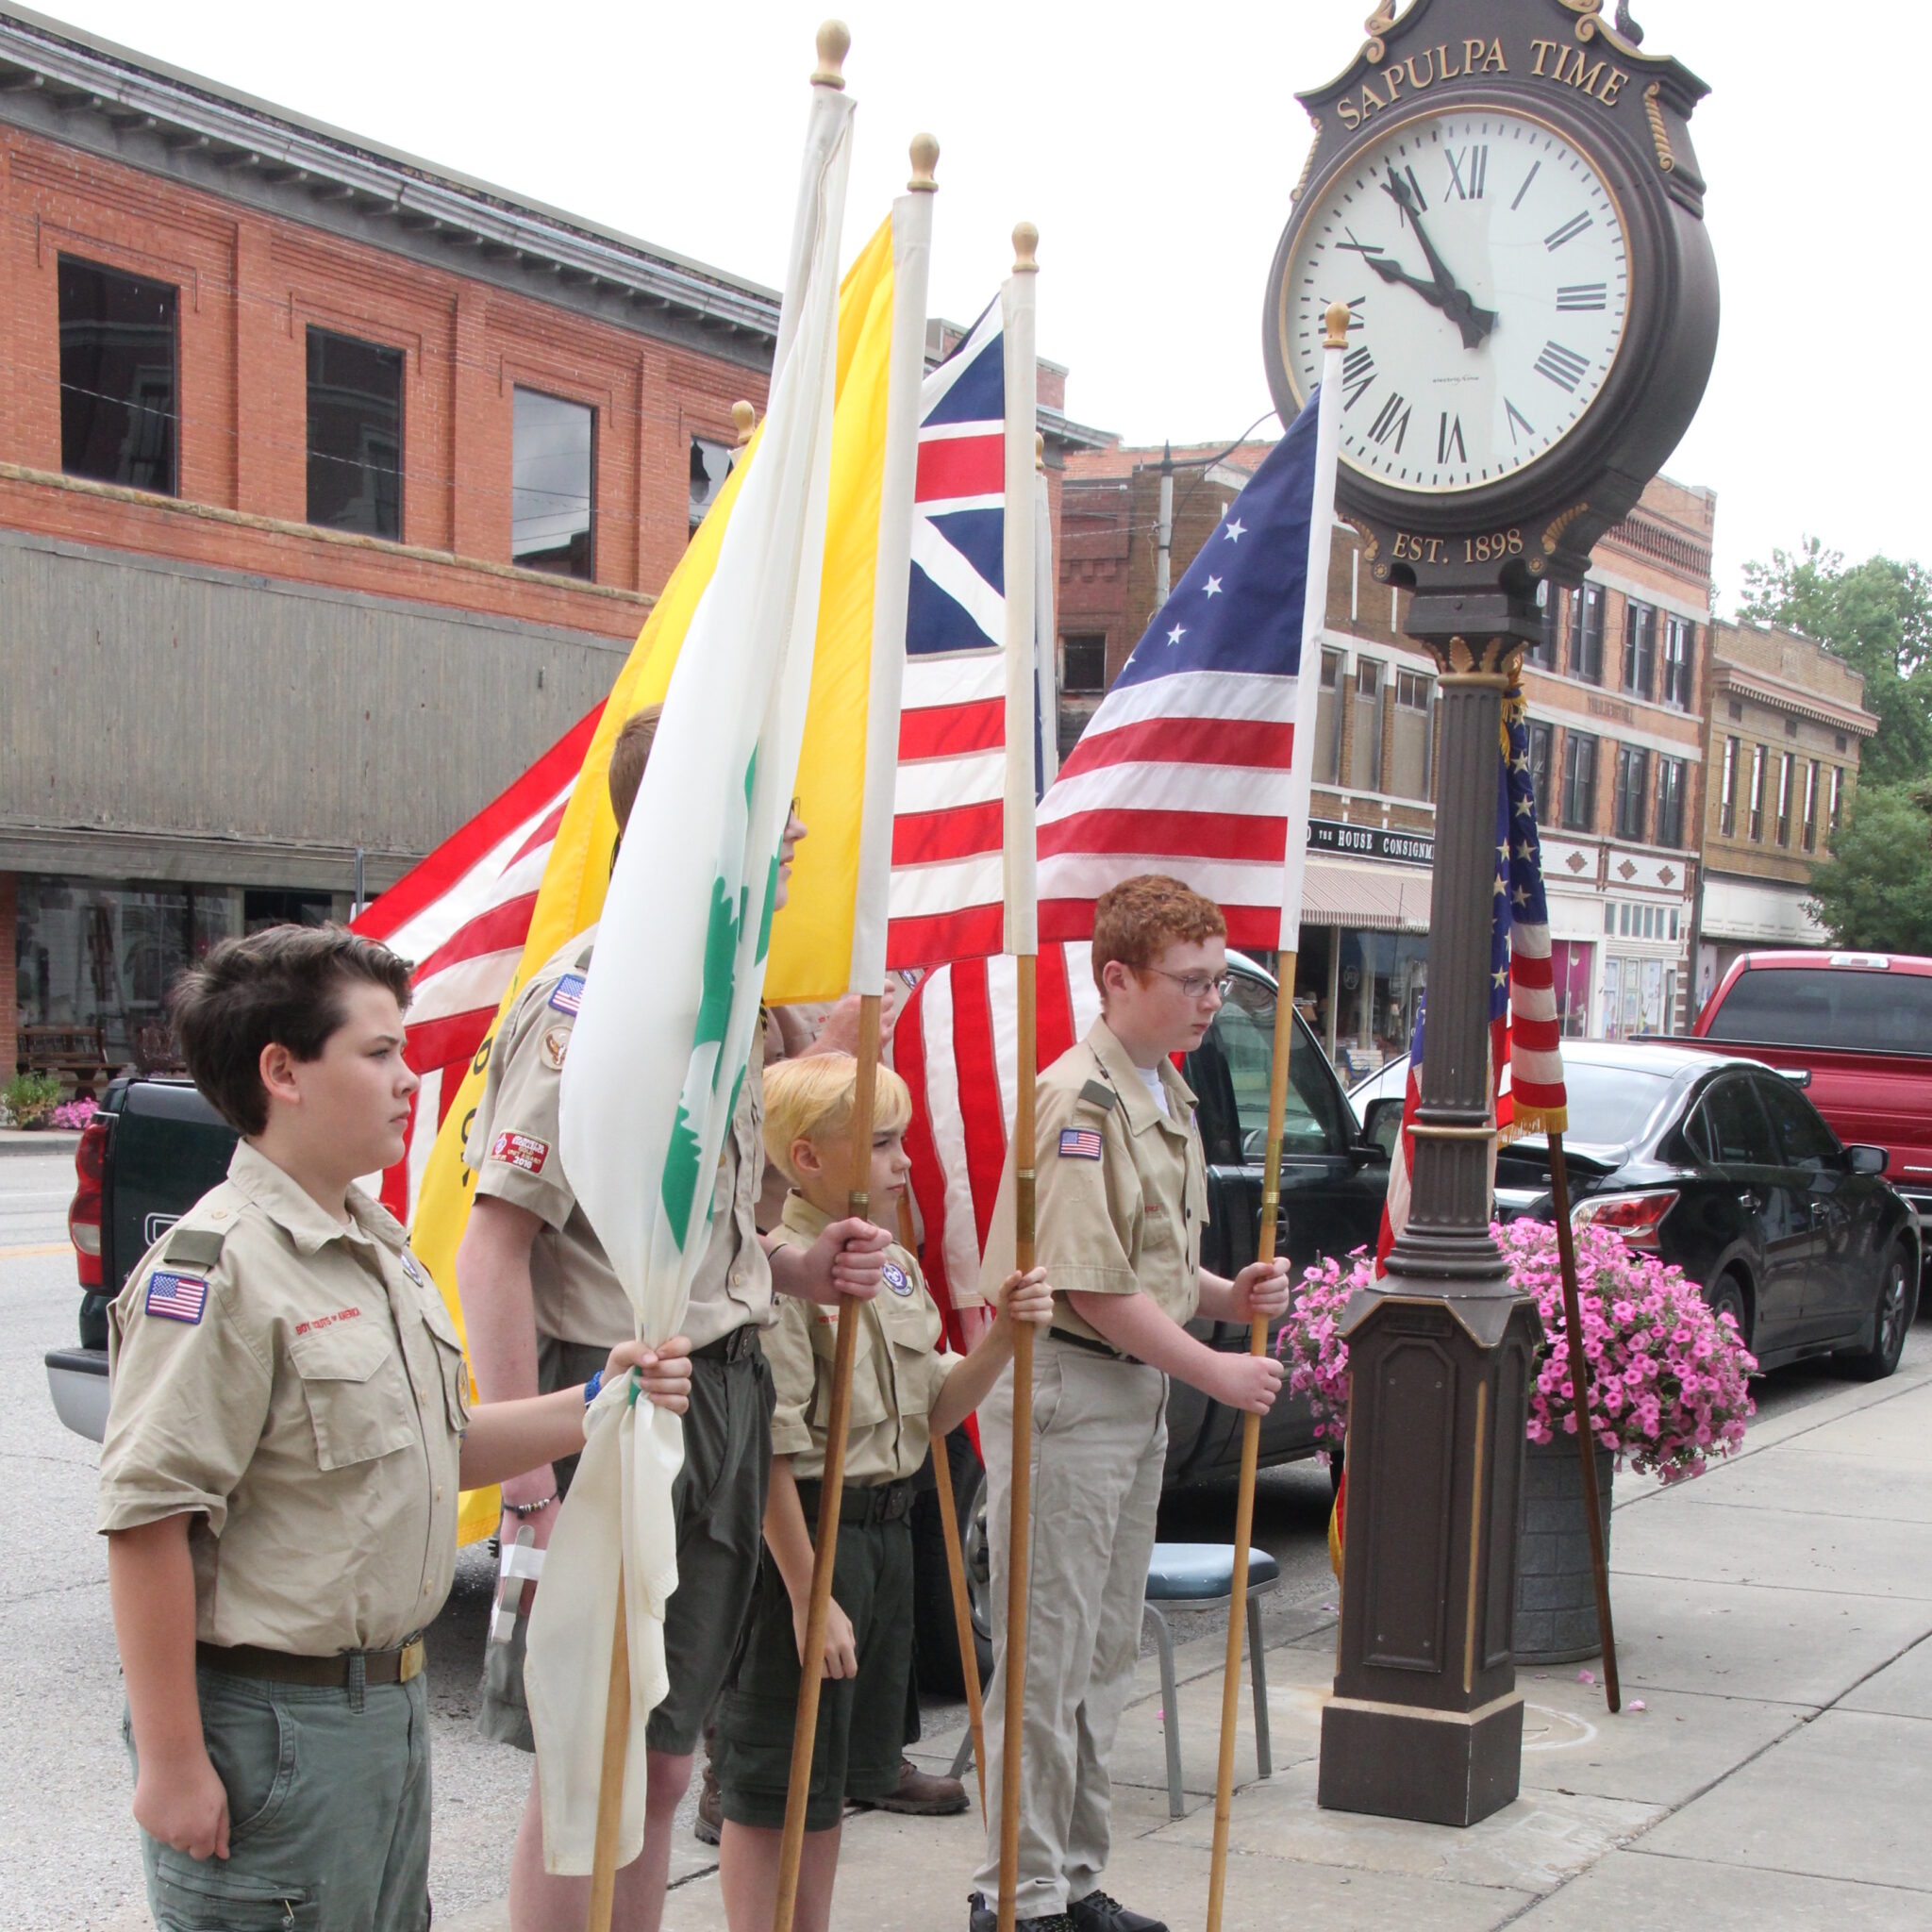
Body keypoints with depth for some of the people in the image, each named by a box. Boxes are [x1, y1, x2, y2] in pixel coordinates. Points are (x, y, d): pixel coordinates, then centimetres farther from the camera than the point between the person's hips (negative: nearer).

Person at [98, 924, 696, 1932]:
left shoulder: (379, 1243, 12)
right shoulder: (221, 1266, -19)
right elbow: (147, 1523, -22)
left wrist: (592, 1405, 4)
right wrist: (172, 1764, -21)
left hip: (391, 1697, 9)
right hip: (272, 1724, -9)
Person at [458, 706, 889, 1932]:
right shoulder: (591, 998, -15)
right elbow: (496, 1246, -20)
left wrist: (800, 1271, 4)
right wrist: (533, 1488, -23)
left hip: (727, 1393, 8)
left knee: (662, 1765, 15)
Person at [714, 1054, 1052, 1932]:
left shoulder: (896, 1266, 10)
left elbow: (931, 1412, 15)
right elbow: (769, 1452, -21)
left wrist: (1001, 1337, -1)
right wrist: (808, 1595, -20)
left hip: (886, 1529, 9)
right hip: (809, 1532, -9)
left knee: (837, 1774, 19)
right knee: (773, 1785, 2)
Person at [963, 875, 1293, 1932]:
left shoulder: (1167, 1094, 14)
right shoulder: (1081, 1100, -17)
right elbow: (1095, 1288, -21)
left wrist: (1226, 1294, 4)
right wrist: (1219, 1370, -13)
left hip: (1139, 1395, 10)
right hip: (1062, 1391, -10)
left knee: (1103, 1657, 16)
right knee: (1045, 1663, -2)